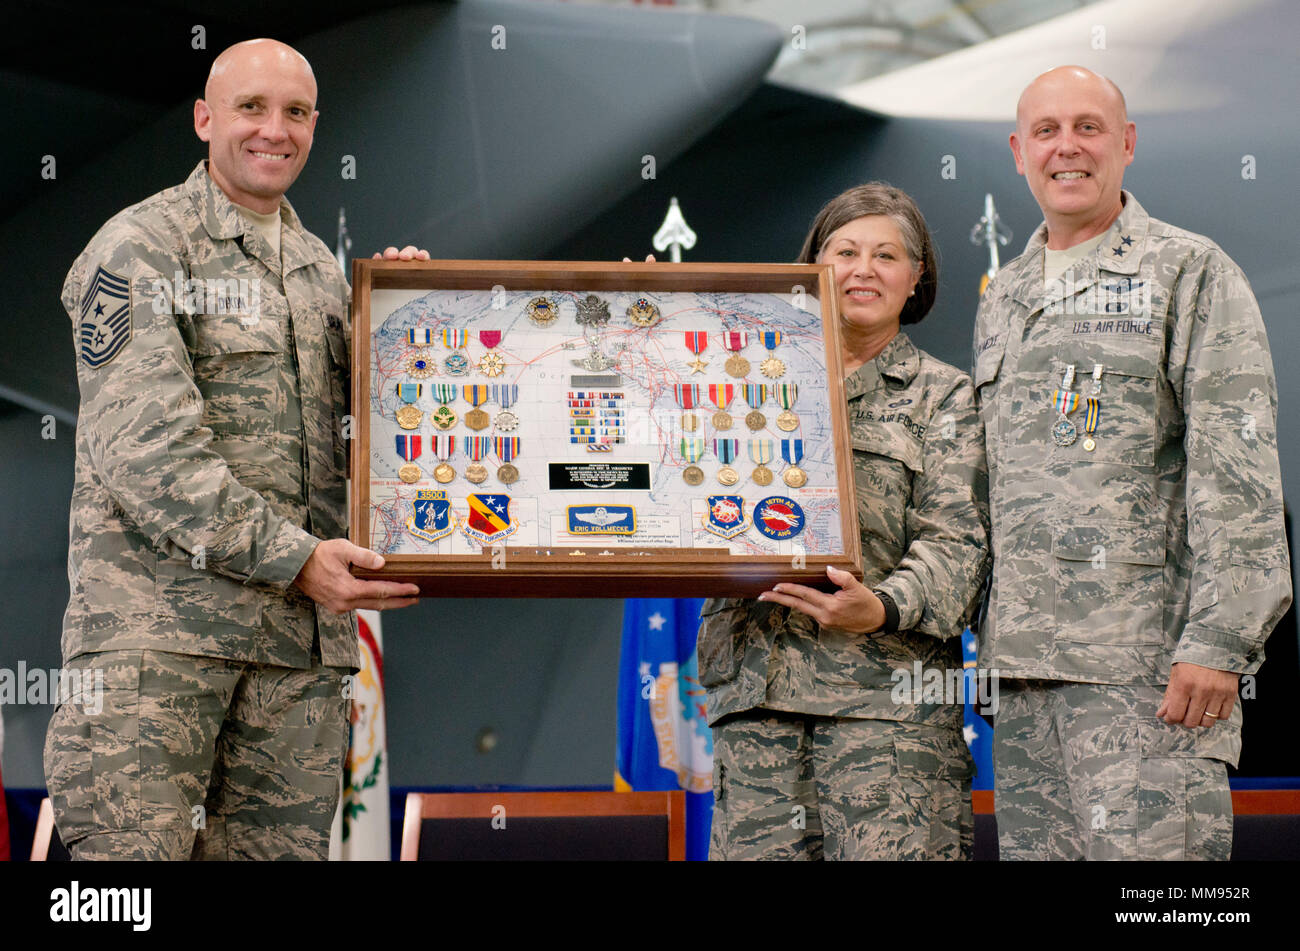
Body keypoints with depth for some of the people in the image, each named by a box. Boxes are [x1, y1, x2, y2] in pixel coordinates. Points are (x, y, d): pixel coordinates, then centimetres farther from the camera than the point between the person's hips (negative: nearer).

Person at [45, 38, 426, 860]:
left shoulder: (320, 269, 21)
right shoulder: (139, 248, 0)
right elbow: (142, 446, -12)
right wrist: (292, 557, -18)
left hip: (302, 635, 6)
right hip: (159, 620, -6)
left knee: (282, 847, 3)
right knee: (132, 847, -11)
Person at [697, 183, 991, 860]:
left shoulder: (943, 395, 10)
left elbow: (954, 541, -2)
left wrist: (882, 608, -19)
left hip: (884, 687, -3)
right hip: (754, 680, 3)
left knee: (886, 852, -11)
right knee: (755, 849, -2)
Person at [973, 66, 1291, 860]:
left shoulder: (1192, 273, 2)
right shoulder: (1002, 298, 21)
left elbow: (1239, 473, -7)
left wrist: (1218, 641, -16)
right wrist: (986, 630, 16)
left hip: (1145, 663, -6)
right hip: (1024, 665, 6)